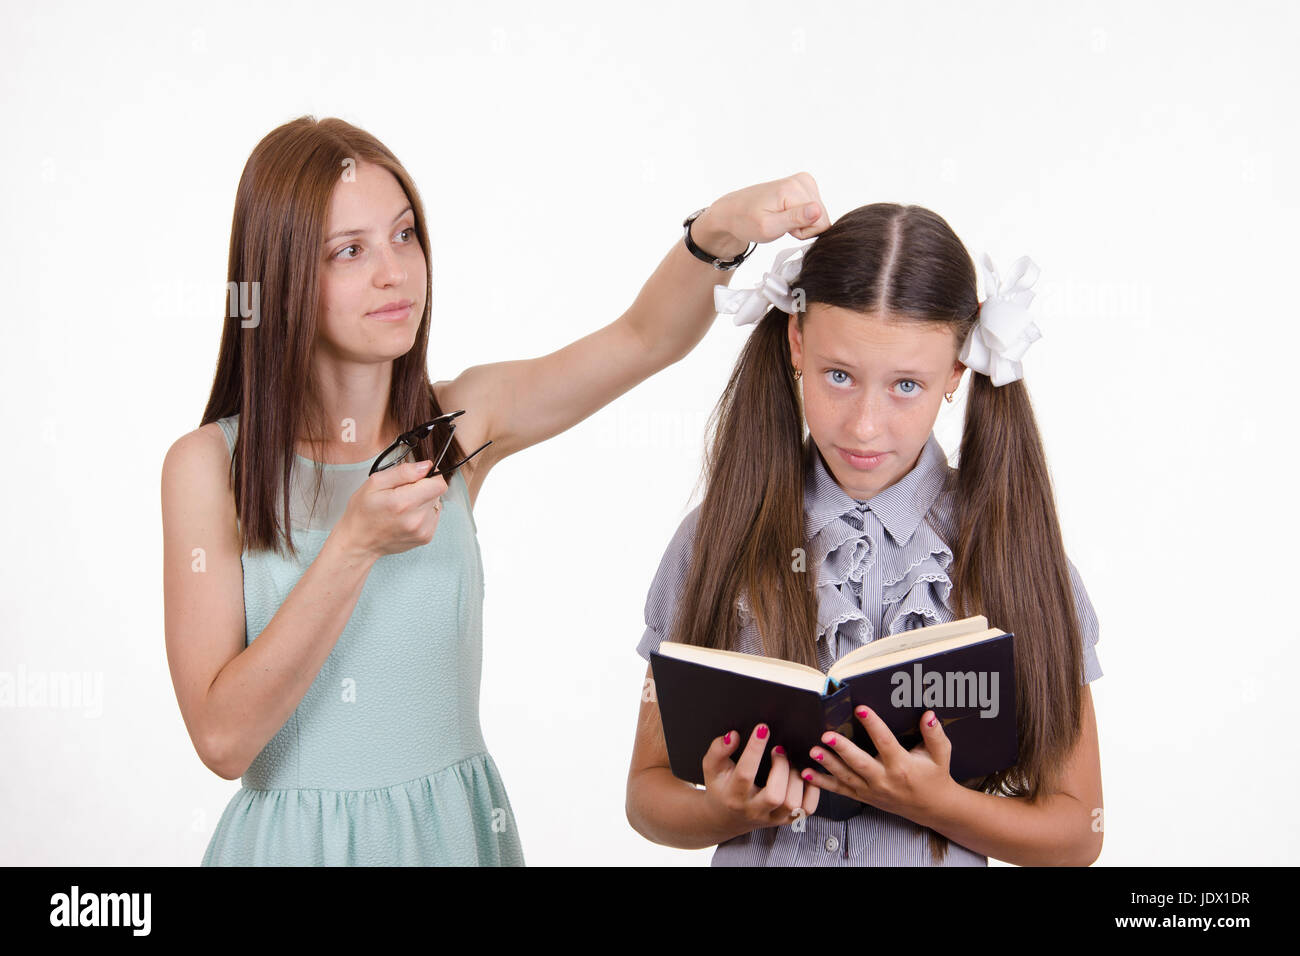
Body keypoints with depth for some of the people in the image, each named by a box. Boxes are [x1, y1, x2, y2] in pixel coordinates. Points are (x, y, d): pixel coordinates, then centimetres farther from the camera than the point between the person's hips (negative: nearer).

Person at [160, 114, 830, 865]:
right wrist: (355, 545, -25)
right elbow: (222, 738, -17)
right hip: (296, 834, -3)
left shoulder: (458, 423, -3)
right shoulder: (210, 465, -11)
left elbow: (647, 338, -12)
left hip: (455, 826, 3)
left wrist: (720, 230, -32)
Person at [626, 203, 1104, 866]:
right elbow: (649, 791, 4)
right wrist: (727, 811, -15)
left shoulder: (1012, 549, -2)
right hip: (757, 857, 1)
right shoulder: (718, 540, 0)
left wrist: (935, 803, -14)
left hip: (944, 849, 0)